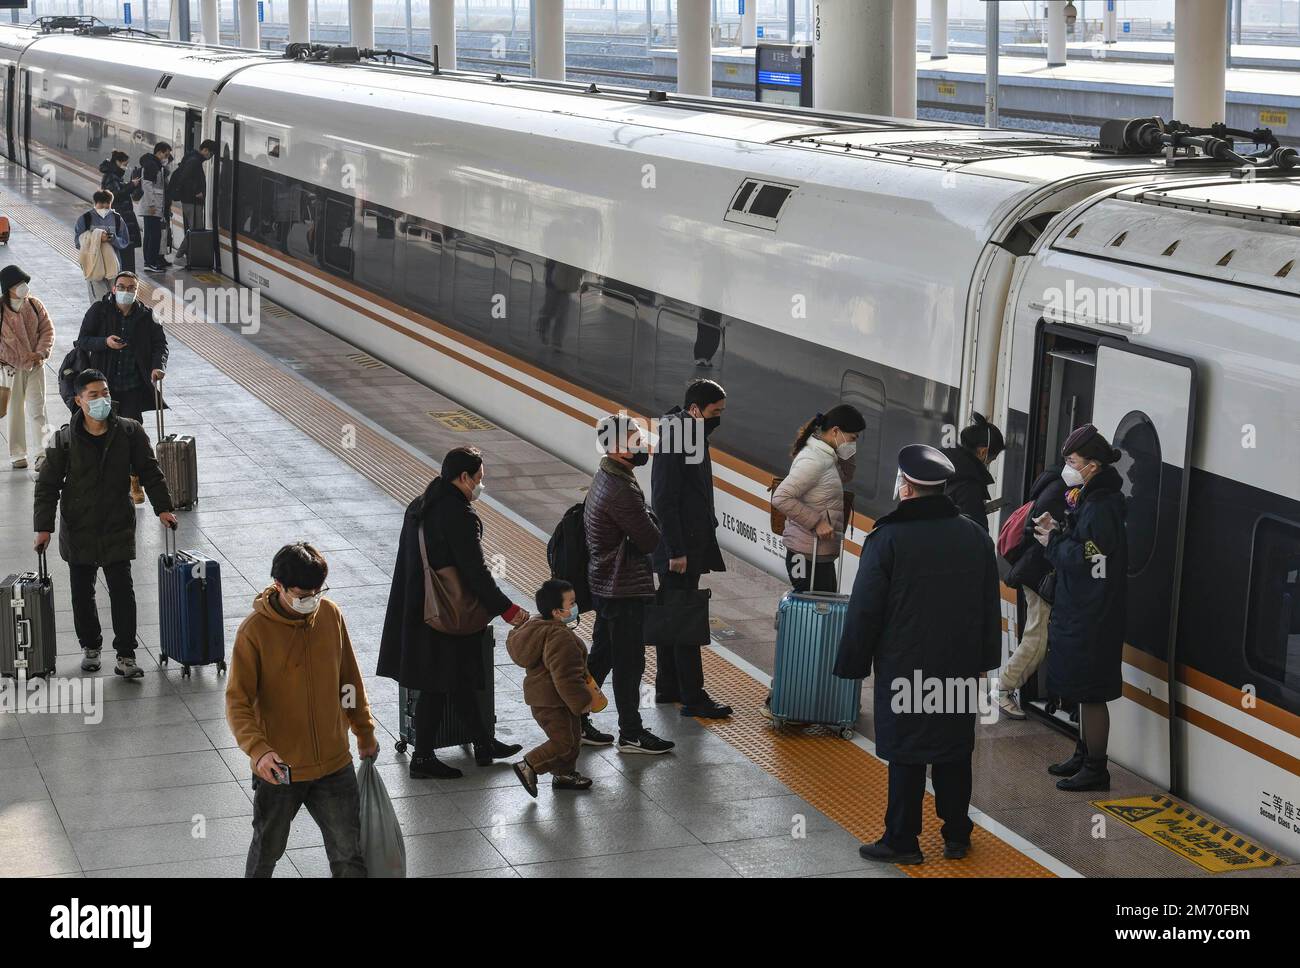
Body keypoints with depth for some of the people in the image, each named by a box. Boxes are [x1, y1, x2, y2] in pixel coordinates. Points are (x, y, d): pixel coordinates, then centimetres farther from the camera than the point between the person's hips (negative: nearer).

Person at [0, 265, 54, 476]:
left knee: (37, 412, -4)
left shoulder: (34, 304, -1)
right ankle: (18, 455, 27)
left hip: (35, 365, 2)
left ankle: (36, 461, -6)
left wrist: (41, 352, -11)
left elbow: (47, 329, 3)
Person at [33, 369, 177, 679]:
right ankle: (90, 647, 30)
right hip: (78, 531, 0)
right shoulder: (64, 439, -9)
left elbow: (149, 471, 4)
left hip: (118, 527, 0)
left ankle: (126, 654, 4)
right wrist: (44, 527, -7)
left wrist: (163, 507, 0)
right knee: (82, 592, 12)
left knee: (122, 592, -3)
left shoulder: (129, 432, -6)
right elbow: (47, 485, -4)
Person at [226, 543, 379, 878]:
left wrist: (365, 732, 16)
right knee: (268, 850, 18)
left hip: (334, 763, 3)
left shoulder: (330, 615, -5)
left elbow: (350, 680, 9)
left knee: (348, 853, 7)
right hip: (279, 768, -3)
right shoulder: (254, 630, -18)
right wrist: (258, 750, -34)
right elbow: (237, 702, -19)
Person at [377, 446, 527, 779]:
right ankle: (423, 758, 8)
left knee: (460, 679, 18)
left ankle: (484, 744, 30)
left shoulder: (419, 506, 9)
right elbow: (476, 571, -21)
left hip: (416, 611, 9)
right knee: (437, 687, 1)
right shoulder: (459, 515, -20)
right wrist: (507, 610, -14)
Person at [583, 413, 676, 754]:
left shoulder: (605, 478, 9)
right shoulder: (621, 490, -24)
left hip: (605, 585, 10)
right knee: (629, 662, 2)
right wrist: (651, 519, 0)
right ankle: (631, 734, 13)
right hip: (624, 590, -10)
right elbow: (650, 540, -18)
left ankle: (577, 722, 25)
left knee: (601, 656, 18)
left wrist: (644, 521, -3)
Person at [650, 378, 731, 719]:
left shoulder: (694, 438, 11)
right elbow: (664, 502, -21)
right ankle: (693, 698, 0)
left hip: (689, 546, 10)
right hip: (679, 549, -10)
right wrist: (676, 552, -21)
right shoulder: (673, 445, -19)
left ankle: (667, 689, 24)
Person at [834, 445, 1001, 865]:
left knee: (905, 755, 2)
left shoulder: (887, 538, -13)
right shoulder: (976, 536, 4)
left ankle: (902, 841, 8)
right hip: (961, 667, 5)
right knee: (955, 752, 13)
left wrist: (853, 664, 0)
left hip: (905, 668, -5)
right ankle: (957, 835, 21)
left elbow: (864, 610, -10)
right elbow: (991, 607, 12)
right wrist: (983, 660, 20)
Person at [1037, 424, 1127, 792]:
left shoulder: (1103, 508, -21)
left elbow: (1090, 560, -24)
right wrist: (1057, 531, 0)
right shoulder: (1089, 499, 11)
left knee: (1091, 694, -2)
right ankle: (1084, 754, 32)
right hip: (1080, 610, 10)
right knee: (1082, 691, 20)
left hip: (1094, 619, -10)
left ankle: (1096, 769, 7)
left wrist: (1054, 541, -12)